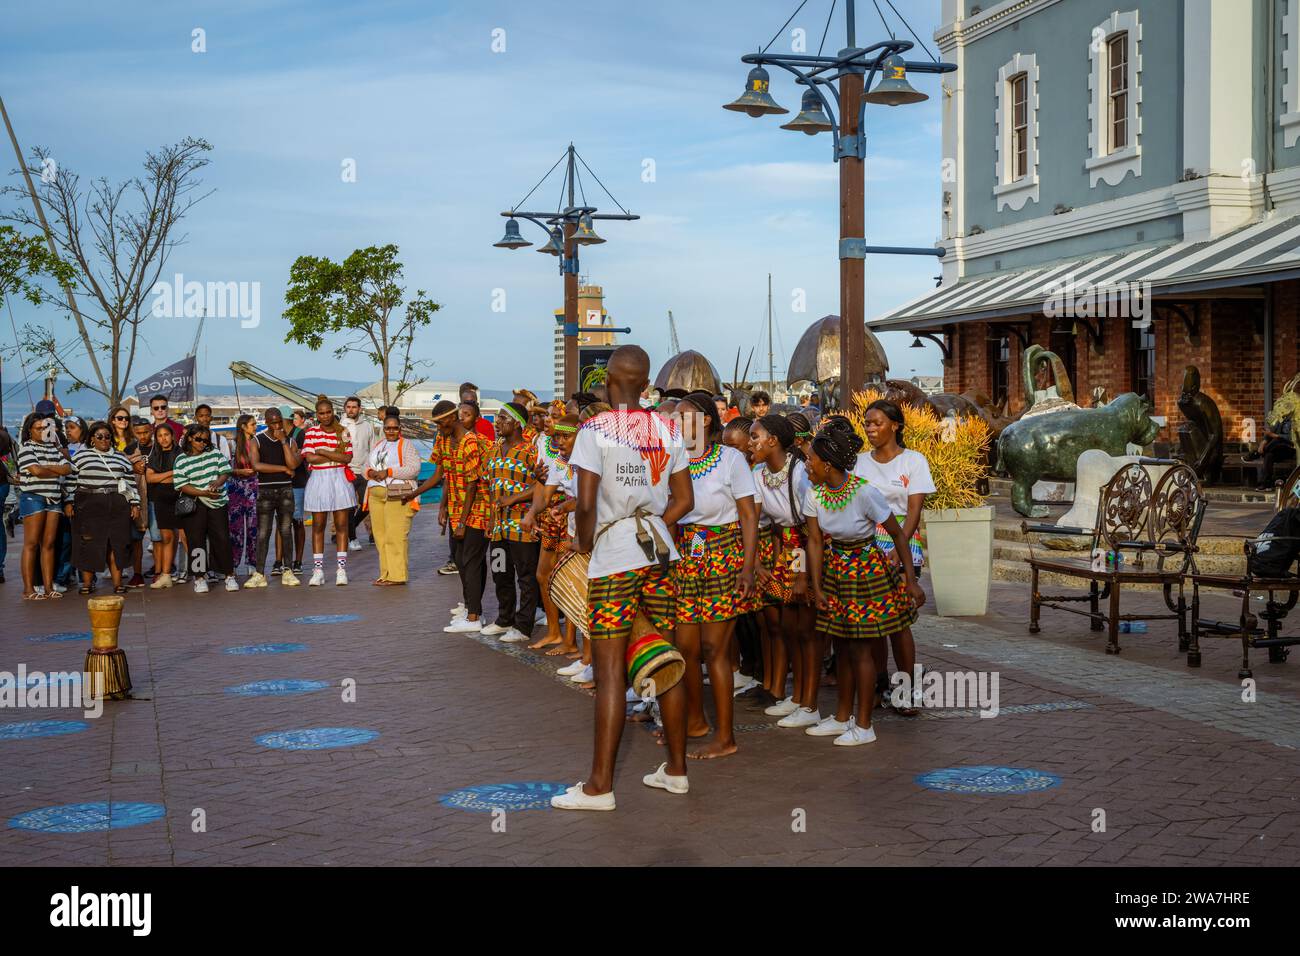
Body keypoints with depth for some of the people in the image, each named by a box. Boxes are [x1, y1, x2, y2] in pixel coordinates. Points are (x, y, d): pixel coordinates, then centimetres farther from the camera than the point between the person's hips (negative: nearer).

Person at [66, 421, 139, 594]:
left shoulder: (121, 458, 13)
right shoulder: (81, 456, 7)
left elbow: (131, 482, 14)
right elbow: (71, 481, 4)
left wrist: (135, 504, 7)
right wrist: (68, 502, -4)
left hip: (117, 507, 2)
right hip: (88, 507, -2)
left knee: (117, 544, -1)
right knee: (88, 544, -3)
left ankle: (117, 582, 3)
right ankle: (87, 583, 5)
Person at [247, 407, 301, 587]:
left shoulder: (289, 440, 7)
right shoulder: (256, 441, 2)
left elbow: (293, 465, -9)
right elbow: (256, 465, -13)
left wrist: (283, 441, -10)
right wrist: (283, 468, -9)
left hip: (286, 490, 2)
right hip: (265, 490, -2)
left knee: (286, 531, 3)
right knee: (263, 532, -3)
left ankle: (287, 572, 8)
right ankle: (259, 574, -3)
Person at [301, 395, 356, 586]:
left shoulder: (343, 432, 4)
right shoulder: (311, 432, 3)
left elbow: (347, 458, -7)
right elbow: (310, 458, -10)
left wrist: (323, 452, -12)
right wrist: (336, 456, -9)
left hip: (339, 479, 0)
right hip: (318, 480, 0)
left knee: (341, 525, 1)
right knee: (318, 526, 3)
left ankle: (342, 569, 5)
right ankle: (318, 570, 6)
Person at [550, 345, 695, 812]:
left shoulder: (595, 430, -9)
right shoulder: (668, 430, 8)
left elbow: (586, 503, -15)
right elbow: (684, 500, 9)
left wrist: (585, 543, 1)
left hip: (614, 558, -6)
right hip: (659, 552, 6)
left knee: (610, 670, -4)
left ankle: (600, 785, -1)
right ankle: (676, 768, 23)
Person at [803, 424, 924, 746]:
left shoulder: (864, 492, -25)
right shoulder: (814, 493, -9)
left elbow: (898, 535, -16)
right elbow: (815, 541, -3)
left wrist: (911, 581, -14)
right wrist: (817, 587, -7)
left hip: (866, 571, -6)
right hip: (834, 570, 6)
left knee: (859, 647, -1)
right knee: (841, 646, 13)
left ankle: (864, 725, 10)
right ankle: (843, 717, 27)